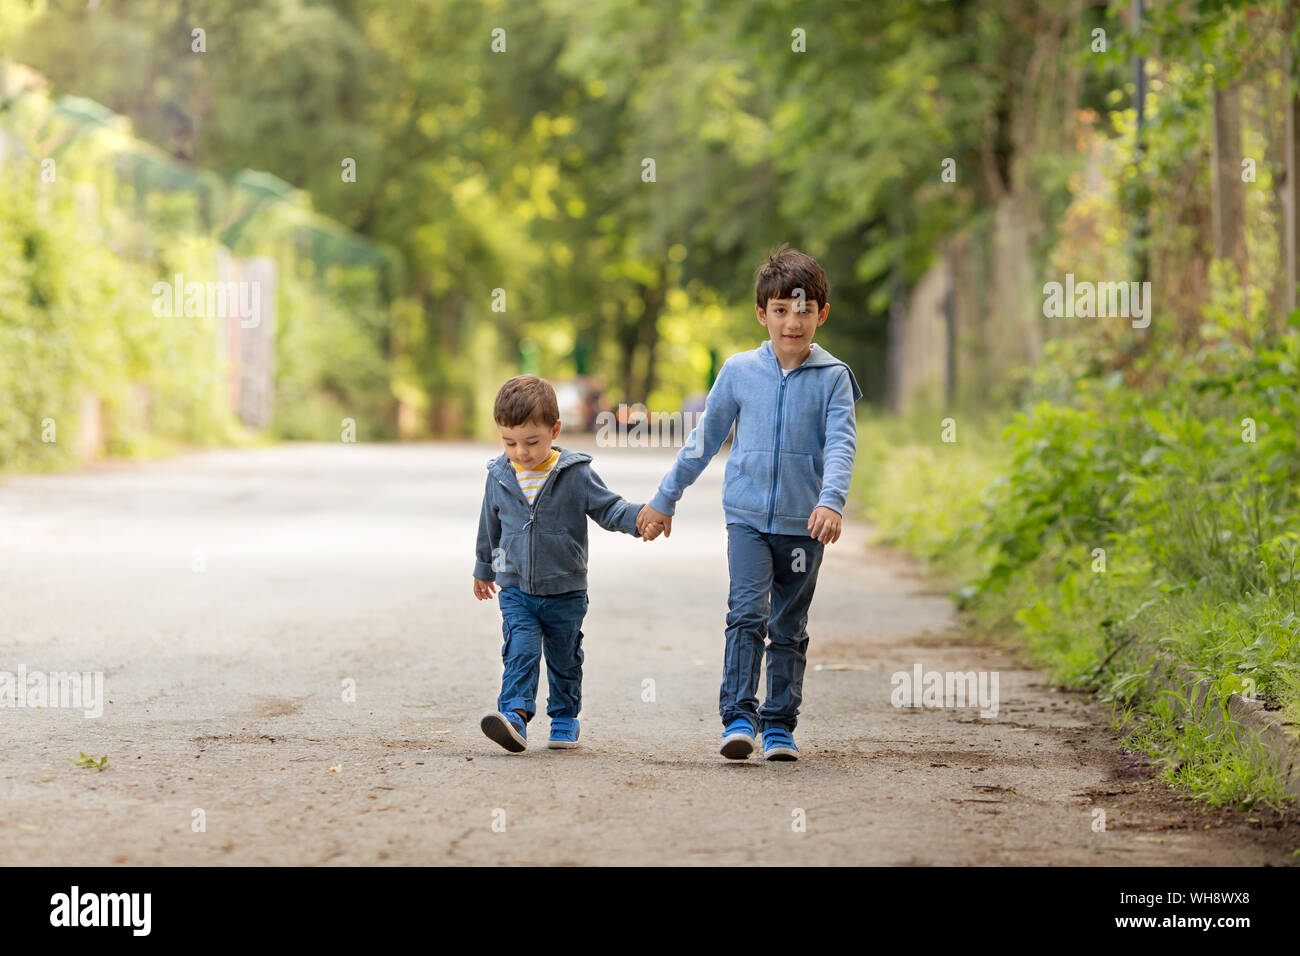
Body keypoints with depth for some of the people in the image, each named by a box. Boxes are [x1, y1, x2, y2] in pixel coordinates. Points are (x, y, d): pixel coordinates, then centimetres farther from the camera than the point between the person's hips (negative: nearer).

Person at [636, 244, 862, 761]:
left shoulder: (832, 378, -1)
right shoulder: (739, 371, 3)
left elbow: (840, 444, -11)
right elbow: (704, 439, 13)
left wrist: (831, 500, -29)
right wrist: (664, 499, 17)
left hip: (803, 524, 0)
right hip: (748, 518, 0)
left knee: (789, 628, 8)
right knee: (747, 613, -14)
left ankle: (779, 725, 16)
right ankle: (738, 717, -15)